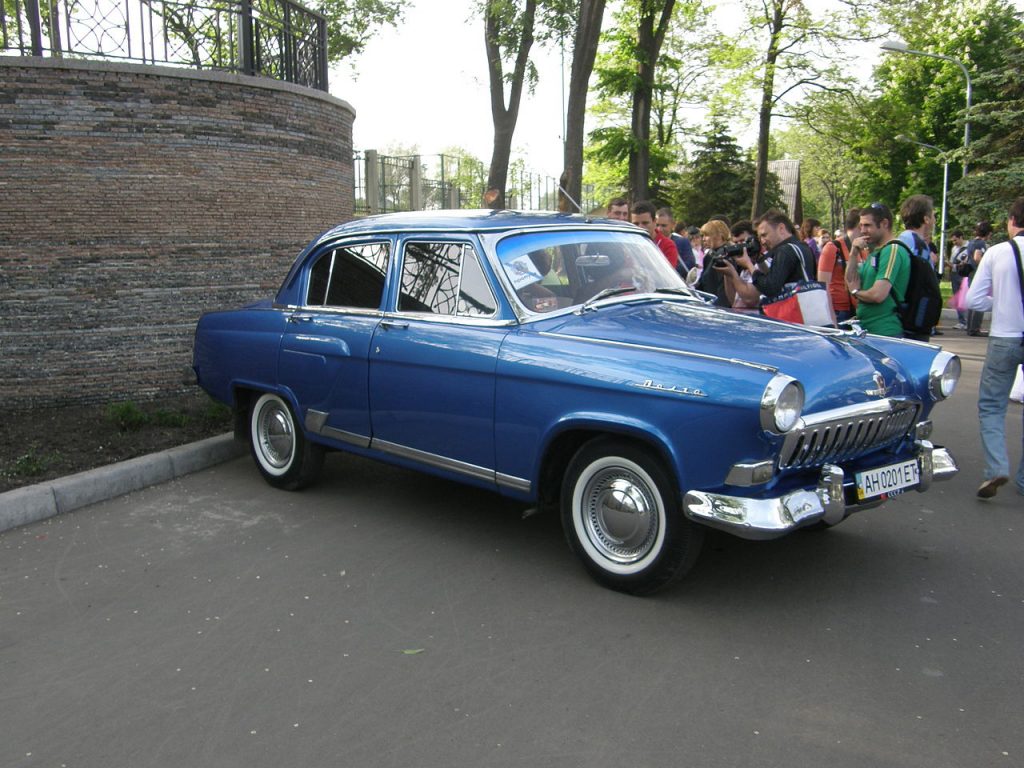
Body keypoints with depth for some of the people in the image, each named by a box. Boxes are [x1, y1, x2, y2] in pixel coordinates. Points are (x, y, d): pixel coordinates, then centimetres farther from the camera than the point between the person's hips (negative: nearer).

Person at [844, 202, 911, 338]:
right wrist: (854, 253, 1)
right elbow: (851, 283, 11)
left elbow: (878, 295, -22)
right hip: (867, 329, 9)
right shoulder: (875, 251, 16)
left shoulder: (893, 250, -14)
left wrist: (856, 292, -2)